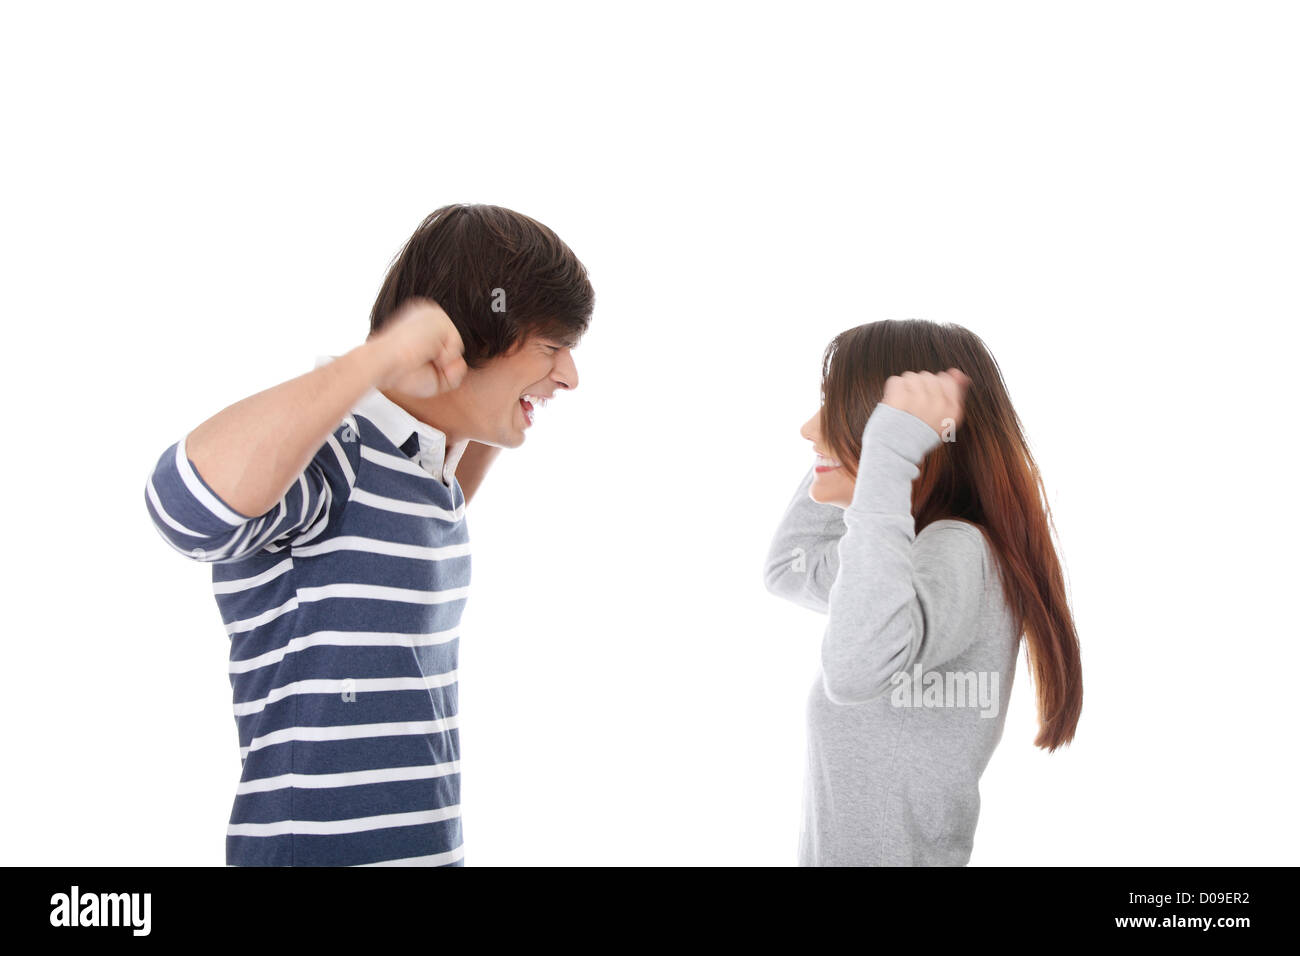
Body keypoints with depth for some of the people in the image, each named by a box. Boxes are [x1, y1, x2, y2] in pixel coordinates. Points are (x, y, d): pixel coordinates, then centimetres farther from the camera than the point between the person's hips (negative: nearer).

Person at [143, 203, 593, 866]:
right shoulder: (314, 445, -17)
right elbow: (191, 500, -39)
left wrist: (490, 430, 18)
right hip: (319, 847, -9)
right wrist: (379, 356, -33)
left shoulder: (412, 454, 11)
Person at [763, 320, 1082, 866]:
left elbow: (855, 669, -45)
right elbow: (786, 571, 21)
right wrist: (840, 450, 8)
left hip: (902, 853, -9)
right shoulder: (926, 549, 5)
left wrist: (889, 452, -38)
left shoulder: (958, 551, -24)